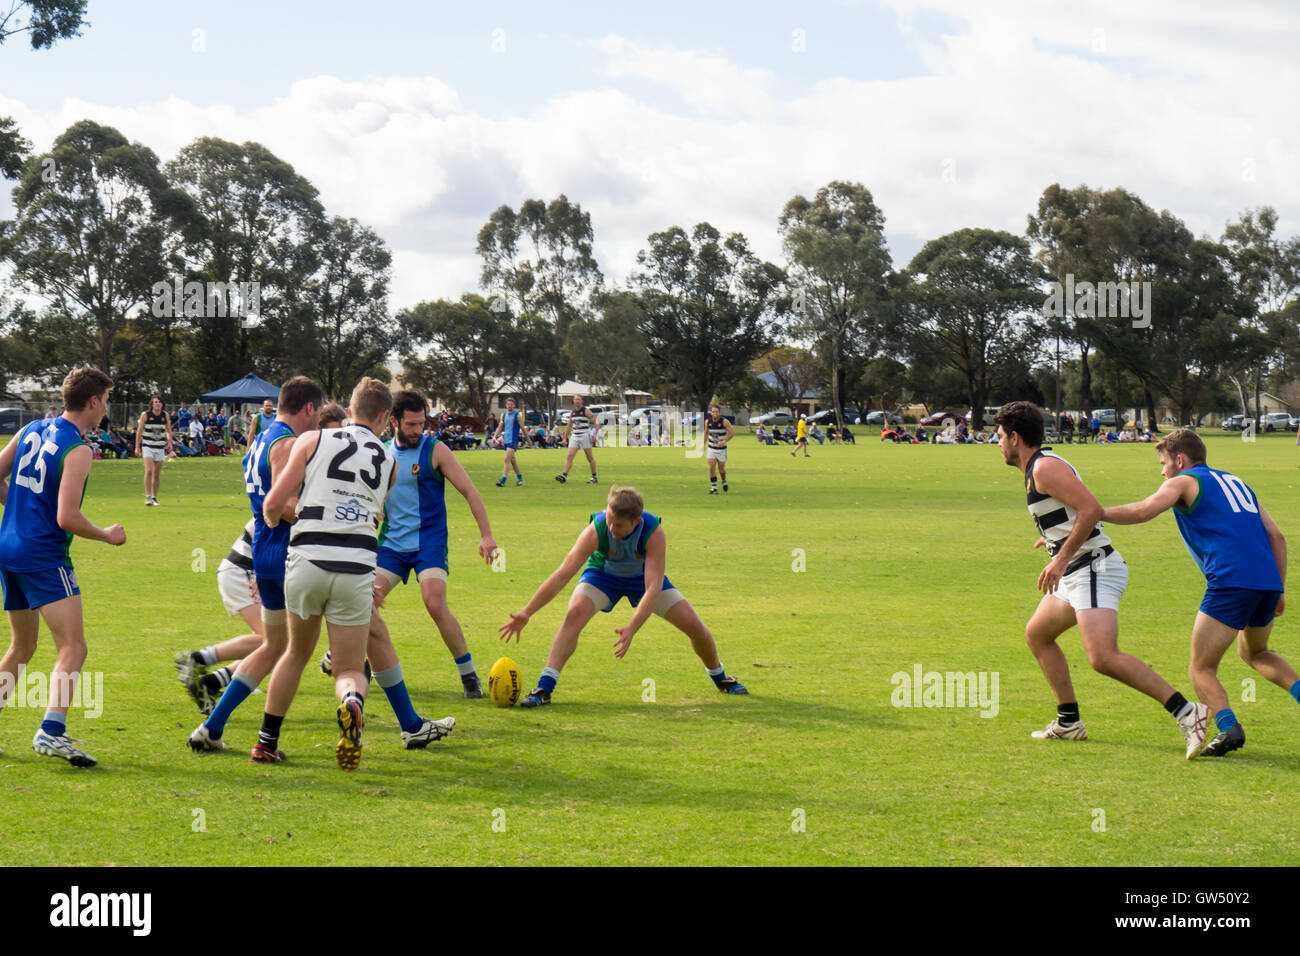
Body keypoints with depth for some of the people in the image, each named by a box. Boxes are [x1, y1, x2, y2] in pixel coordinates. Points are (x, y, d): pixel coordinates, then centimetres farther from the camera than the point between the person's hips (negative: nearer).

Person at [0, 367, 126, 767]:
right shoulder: (77, 450, -14)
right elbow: (67, 518, -19)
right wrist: (107, 536, -4)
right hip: (44, 557, -8)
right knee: (72, 648, -11)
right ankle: (51, 731, -26)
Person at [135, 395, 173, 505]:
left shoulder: (165, 416, 5)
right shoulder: (145, 415, -3)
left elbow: (169, 430, 14)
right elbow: (139, 431, 1)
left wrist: (169, 442, -2)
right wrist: (137, 447, -2)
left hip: (160, 447, 3)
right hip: (148, 446, -3)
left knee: (157, 474, 5)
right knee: (149, 471, -18)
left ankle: (154, 497, 16)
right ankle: (148, 497, -16)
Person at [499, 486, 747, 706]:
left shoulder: (653, 531, -36)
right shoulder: (596, 530, -36)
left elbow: (653, 588, -40)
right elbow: (562, 575, -36)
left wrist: (631, 630, -51)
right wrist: (526, 613, -41)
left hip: (643, 576, 1)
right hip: (603, 573, -1)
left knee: (694, 625, -2)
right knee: (574, 616, -30)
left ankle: (719, 676, 29)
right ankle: (544, 688, -28)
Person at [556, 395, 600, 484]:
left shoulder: (586, 411, -4)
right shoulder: (572, 413, 12)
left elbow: (596, 423, -7)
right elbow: (569, 426, 23)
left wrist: (595, 435, -17)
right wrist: (565, 438, 19)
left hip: (585, 436, -5)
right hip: (574, 437, 5)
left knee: (590, 457, 4)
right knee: (569, 456, -9)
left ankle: (594, 478, 14)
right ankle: (564, 476, -17)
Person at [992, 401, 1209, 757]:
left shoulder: (1045, 467, -14)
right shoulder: (1038, 467, 17)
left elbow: (1092, 509, -24)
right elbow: (1081, 511, 28)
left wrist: (1062, 558, -23)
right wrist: (1056, 540, 38)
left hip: (1093, 570, -11)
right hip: (1077, 573, 11)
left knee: (1104, 658, -22)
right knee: (1037, 633, 21)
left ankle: (1186, 712, -23)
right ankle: (1069, 722, 23)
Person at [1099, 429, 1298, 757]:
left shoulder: (1184, 482, 7)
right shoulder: (1235, 482, 26)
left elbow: (1143, 511, -11)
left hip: (1231, 581, -7)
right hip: (1268, 582, 7)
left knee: (1201, 668, 0)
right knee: (1254, 652, 32)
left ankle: (1228, 726, -24)